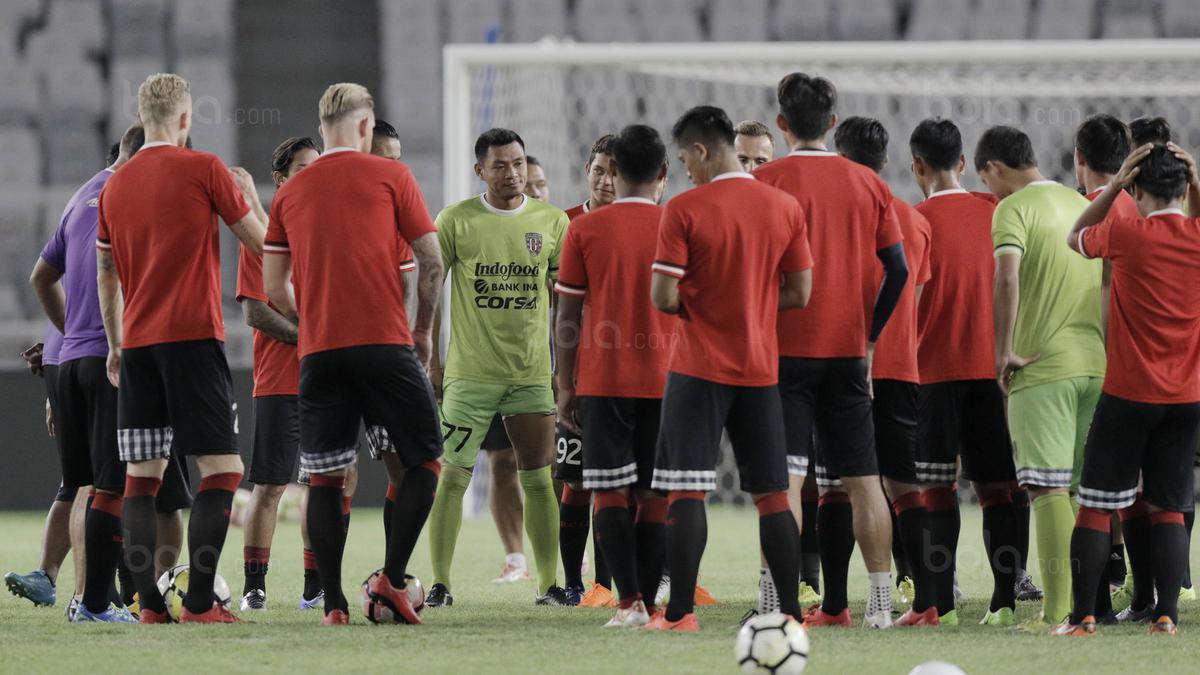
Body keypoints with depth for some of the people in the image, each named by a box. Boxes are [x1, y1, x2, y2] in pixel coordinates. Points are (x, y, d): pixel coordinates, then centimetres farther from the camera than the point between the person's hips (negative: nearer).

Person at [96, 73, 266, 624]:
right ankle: (199, 601, -13)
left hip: (137, 344, 5)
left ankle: (148, 602, -1)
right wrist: (247, 192, 20)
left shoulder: (115, 185, 12)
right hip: (193, 336, -5)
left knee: (141, 476, 7)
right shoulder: (204, 169, -4)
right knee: (221, 470, -3)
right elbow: (261, 242, 2)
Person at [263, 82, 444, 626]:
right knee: (421, 463, 7)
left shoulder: (290, 193, 11)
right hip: (384, 344, -3)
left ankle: (333, 602, 1)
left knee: (324, 479, 6)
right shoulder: (389, 176, 3)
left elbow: (274, 288, 12)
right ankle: (392, 576, -7)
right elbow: (432, 262, 3)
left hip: (317, 352, 3)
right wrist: (422, 331, 16)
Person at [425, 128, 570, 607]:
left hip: (532, 372, 2)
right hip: (469, 371, -2)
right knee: (453, 477, -4)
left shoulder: (552, 221, 5)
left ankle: (549, 583, 8)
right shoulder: (456, 220, -1)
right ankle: (440, 582, 2)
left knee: (539, 481, 2)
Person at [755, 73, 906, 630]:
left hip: (787, 349, -4)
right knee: (859, 479, 9)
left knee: (785, 479, -8)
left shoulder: (768, 181, -5)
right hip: (848, 350, 4)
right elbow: (898, 270, 4)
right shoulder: (868, 184, 7)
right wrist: (870, 335, 13)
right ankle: (880, 602, 10)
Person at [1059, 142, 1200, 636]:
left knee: (1096, 505, 4)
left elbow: (1075, 238, 11)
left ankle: (1082, 618, 2)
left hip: (1129, 395, -3)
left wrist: (1115, 185, 6)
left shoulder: (1127, 234, -11)